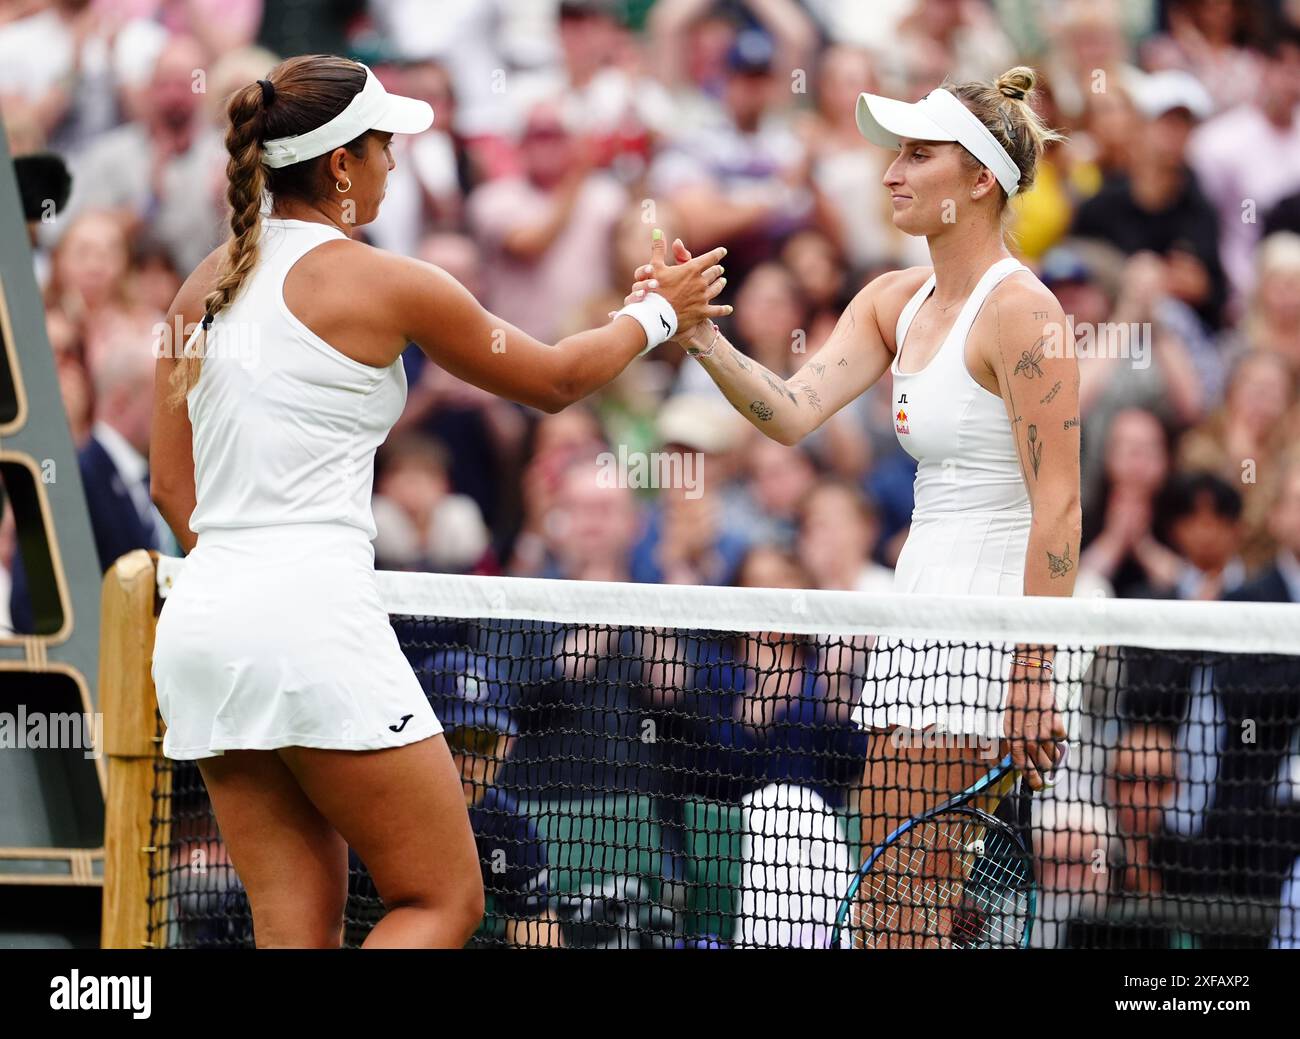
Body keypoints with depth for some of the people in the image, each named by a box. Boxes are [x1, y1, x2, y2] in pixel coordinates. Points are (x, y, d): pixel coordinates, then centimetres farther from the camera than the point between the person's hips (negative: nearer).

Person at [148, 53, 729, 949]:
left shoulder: (206, 286, 13)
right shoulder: (383, 284, -5)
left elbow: (172, 484, 15)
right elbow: (553, 379, 10)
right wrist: (657, 313, 27)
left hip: (201, 624, 7)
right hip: (315, 623, -7)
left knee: (297, 924, 8)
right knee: (443, 902, 3)